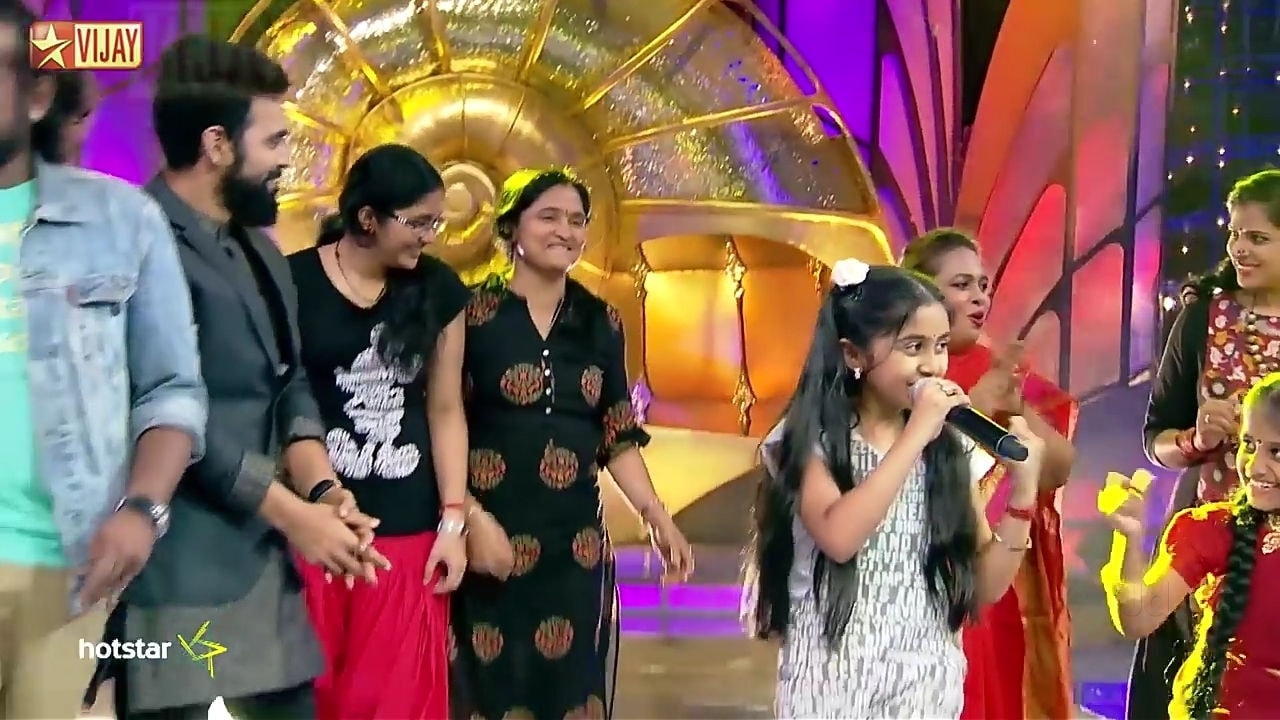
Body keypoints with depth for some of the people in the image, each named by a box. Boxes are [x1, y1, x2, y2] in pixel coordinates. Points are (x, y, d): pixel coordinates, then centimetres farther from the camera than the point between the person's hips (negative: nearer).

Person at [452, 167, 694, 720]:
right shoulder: (474, 313, -5)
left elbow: (616, 437, 11)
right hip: (491, 536, -4)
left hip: (575, 539, 4)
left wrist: (657, 517, 2)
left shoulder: (600, 322, 8)